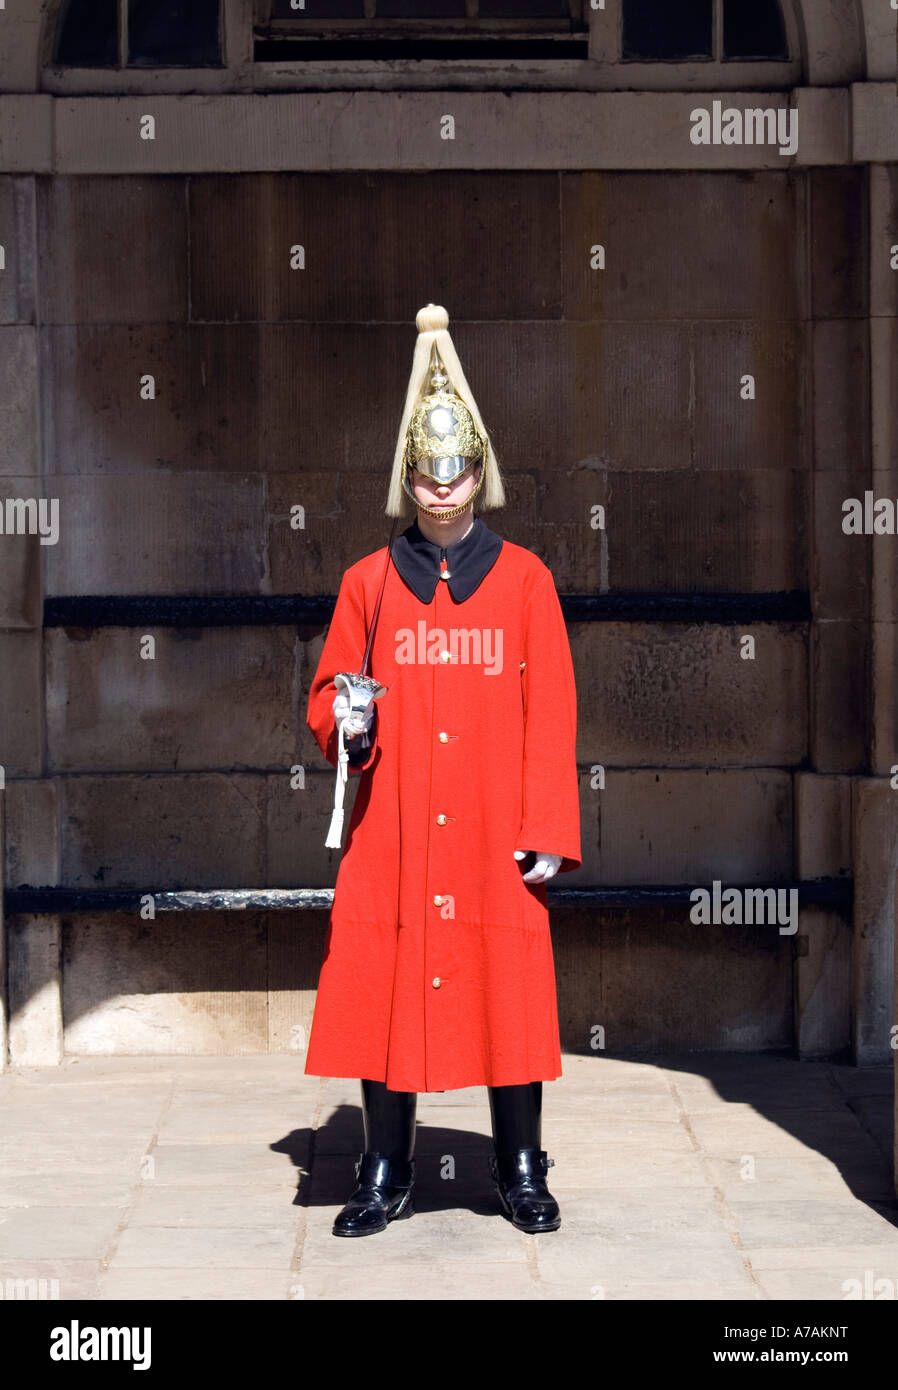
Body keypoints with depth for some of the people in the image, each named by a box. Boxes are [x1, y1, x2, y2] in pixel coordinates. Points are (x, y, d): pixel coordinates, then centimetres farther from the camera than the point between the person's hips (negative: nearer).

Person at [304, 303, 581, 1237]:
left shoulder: (524, 578, 5)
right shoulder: (369, 581, 8)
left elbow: (551, 709, 2)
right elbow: (327, 695, 13)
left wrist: (550, 827, -4)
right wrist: (343, 724, -11)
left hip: (495, 830, -1)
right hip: (391, 831, 1)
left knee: (508, 986, 2)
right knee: (383, 991, 1)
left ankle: (521, 1172, 17)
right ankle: (384, 1177, 15)